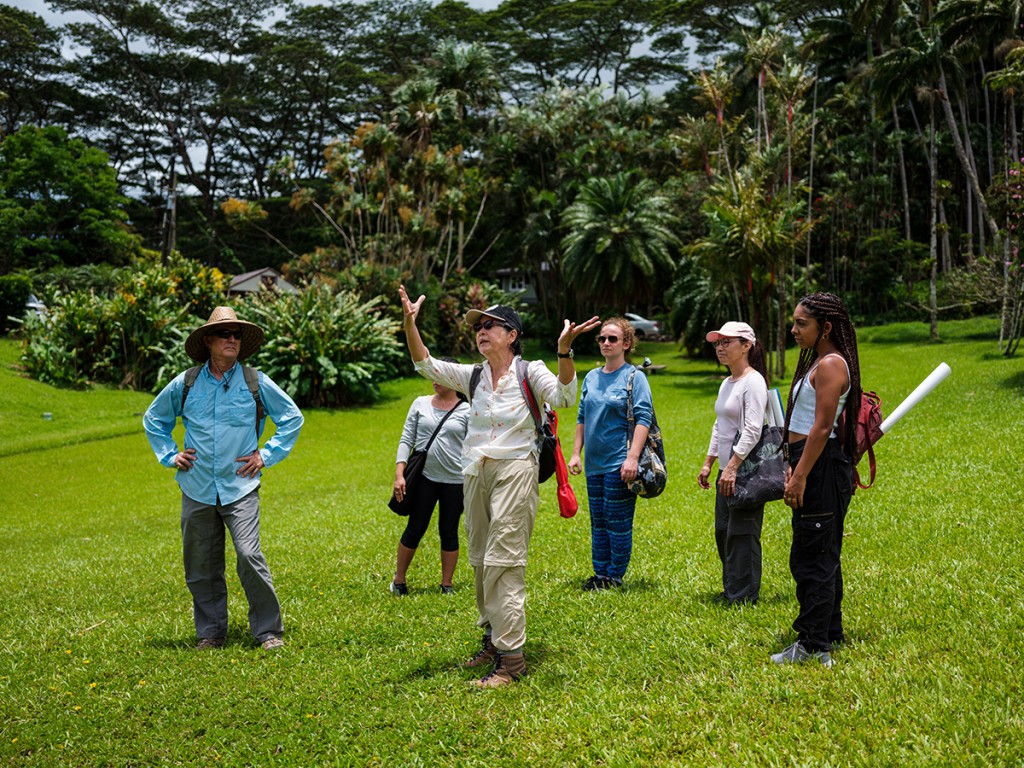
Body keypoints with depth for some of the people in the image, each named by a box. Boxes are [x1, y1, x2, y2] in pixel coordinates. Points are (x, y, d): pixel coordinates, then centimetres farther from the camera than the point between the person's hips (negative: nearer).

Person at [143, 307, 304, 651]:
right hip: (197, 490, 3)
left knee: (250, 557, -14)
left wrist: (267, 455, 4)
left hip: (240, 489, -2)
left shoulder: (256, 382, 1)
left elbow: (292, 418, 11)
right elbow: (153, 419, 22)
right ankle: (211, 633, 23)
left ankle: (269, 632, -1)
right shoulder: (184, 384, 5)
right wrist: (169, 455, 11)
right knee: (201, 568, 8)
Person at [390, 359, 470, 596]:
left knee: (449, 532, 7)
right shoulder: (420, 404, 4)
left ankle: (447, 584, 19)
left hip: (455, 481, -1)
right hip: (424, 478, 1)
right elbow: (406, 440, 4)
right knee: (415, 529, 5)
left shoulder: (466, 412, -1)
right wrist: (399, 473, -5)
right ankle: (398, 580, 19)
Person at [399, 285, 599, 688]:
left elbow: (564, 396, -22)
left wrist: (564, 349, -37)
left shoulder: (530, 372, -4)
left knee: (502, 562, -11)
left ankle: (511, 657, -7)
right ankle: (493, 639, 28)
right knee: (481, 561, 13)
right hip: (476, 473, 6)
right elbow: (426, 365, -1)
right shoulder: (473, 376, 10)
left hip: (514, 471, -6)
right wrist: (410, 323, -16)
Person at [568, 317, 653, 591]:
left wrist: (632, 458, -20)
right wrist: (576, 453, 11)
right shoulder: (591, 378, 11)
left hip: (619, 463, -6)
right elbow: (582, 418, 18)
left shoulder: (634, 377, -5)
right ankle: (600, 573, 20)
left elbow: (643, 419, -12)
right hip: (594, 463, 6)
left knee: (618, 522, 0)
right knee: (598, 521, 11)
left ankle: (615, 576, 10)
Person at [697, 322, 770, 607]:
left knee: (741, 532, -5)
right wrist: (708, 462, 19)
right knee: (723, 532, 13)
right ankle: (731, 589, 24)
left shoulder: (753, 381, -13)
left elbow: (752, 430, -20)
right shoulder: (727, 383, 15)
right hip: (727, 469, 9)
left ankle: (743, 595, 4)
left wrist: (732, 467, -25)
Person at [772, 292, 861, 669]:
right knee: (823, 556, 17)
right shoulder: (817, 362, 17)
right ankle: (830, 633, 27)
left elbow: (822, 428, -21)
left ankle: (813, 646, -1)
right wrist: (793, 467, 14)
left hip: (822, 468, -11)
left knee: (811, 558, -6)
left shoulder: (831, 365, -15)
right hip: (812, 465, 11)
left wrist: (800, 476, -21)